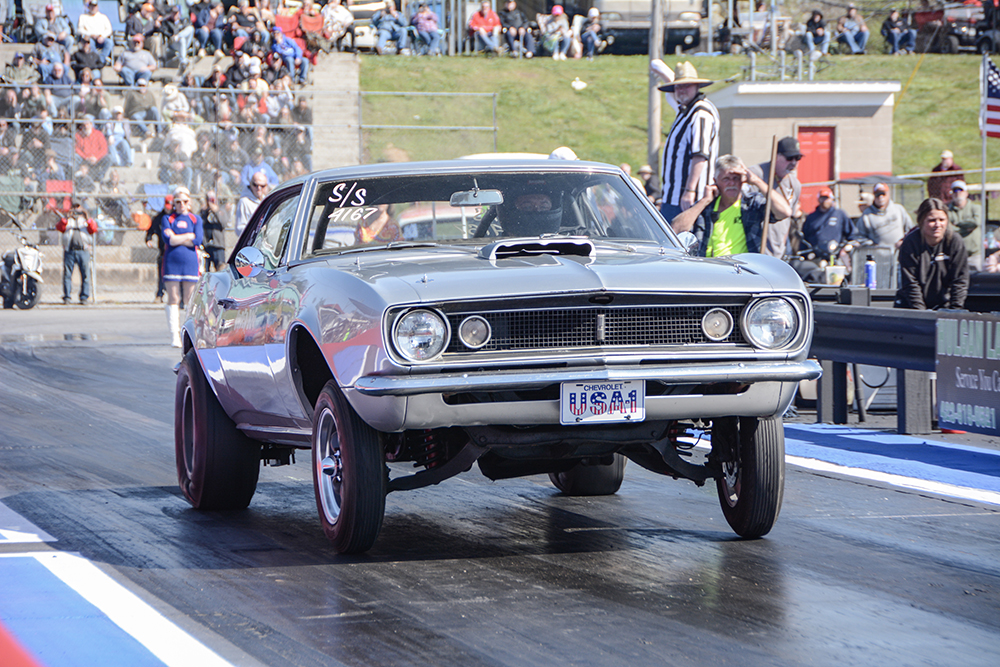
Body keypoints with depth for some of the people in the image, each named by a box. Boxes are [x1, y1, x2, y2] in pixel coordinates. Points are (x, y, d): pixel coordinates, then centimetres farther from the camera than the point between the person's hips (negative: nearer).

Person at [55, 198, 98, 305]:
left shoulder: (86, 219, 17)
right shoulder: (67, 219, 19)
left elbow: (93, 229, 1)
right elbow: (59, 228, 1)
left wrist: (88, 219, -15)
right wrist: (65, 219, -15)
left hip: (83, 251, -1)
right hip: (69, 251, 1)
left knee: (85, 275, -5)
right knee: (67, 274, -5)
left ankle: (84, 297, -2)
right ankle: (67, 297, -1)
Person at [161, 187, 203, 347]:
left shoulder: (196, 219, 12)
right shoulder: (168, 219, 10)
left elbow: (197, 241, -4)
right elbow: (168, 239, -7)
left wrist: (177, 238, -6)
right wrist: (189, 236, -6)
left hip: (190, 262, 0)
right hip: (172, 262, 0)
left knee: (190, 300, -1)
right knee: (173, 299, -2)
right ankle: (174, 335, -2)